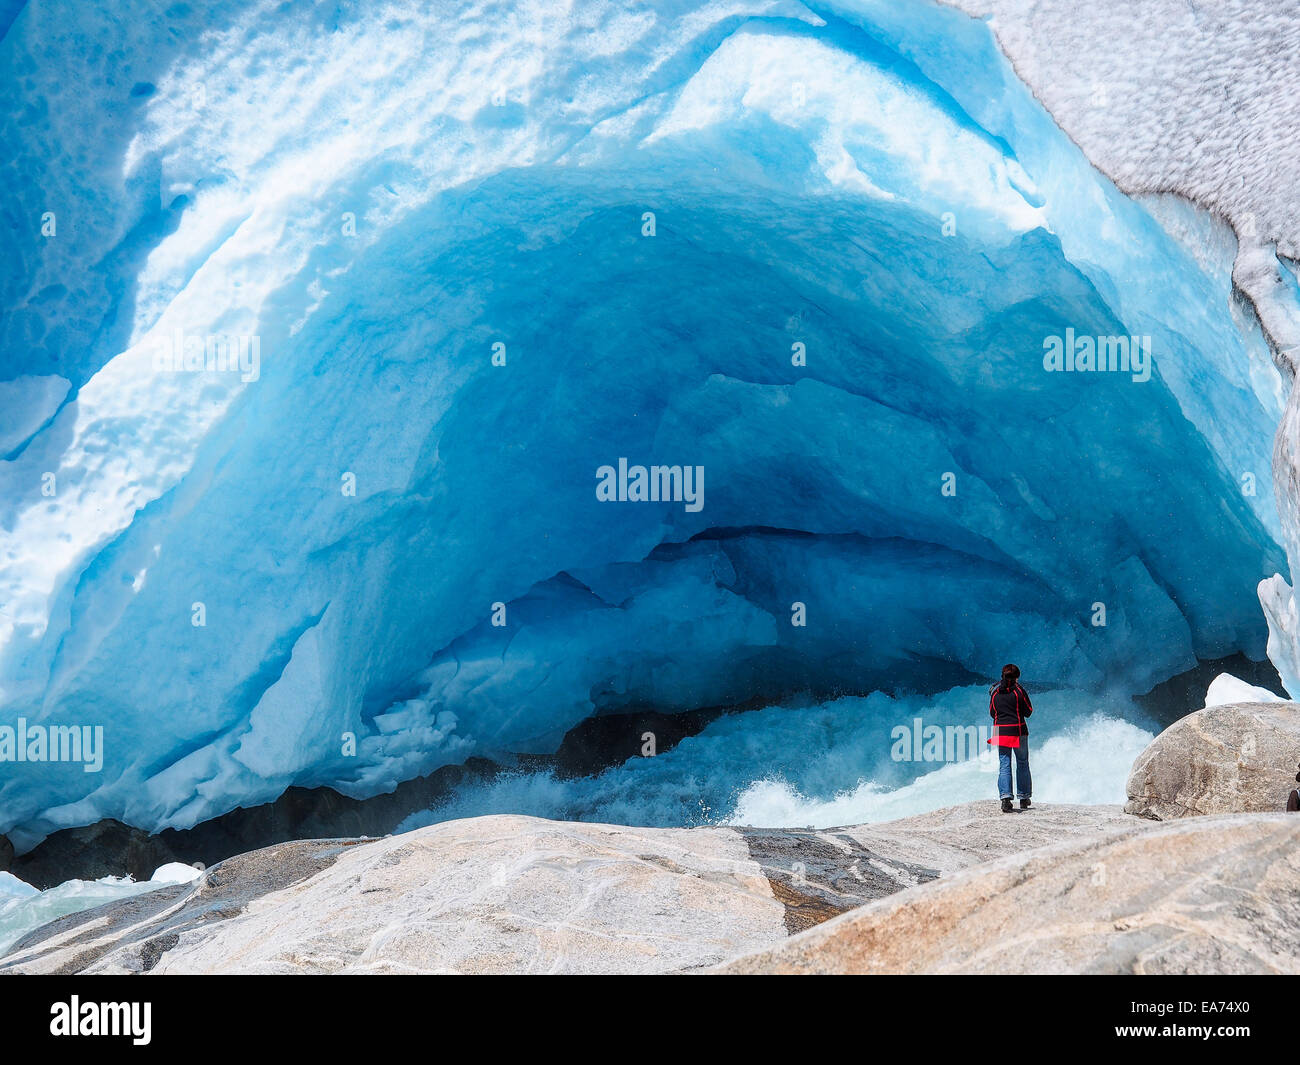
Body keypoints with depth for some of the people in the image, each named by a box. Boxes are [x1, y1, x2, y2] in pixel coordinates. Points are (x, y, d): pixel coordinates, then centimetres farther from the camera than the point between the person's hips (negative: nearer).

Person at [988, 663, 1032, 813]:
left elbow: (992, 713, 11)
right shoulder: (1019, 691, -7)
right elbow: (1028, 711, -2)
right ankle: (1024, 799, 20)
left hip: (1001, 732, 2)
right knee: (1022, 764, 13)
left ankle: (1005, 798, -15)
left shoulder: (995, 692, 3)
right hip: (1018, 731, -2)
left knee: (1004, 765, 2)